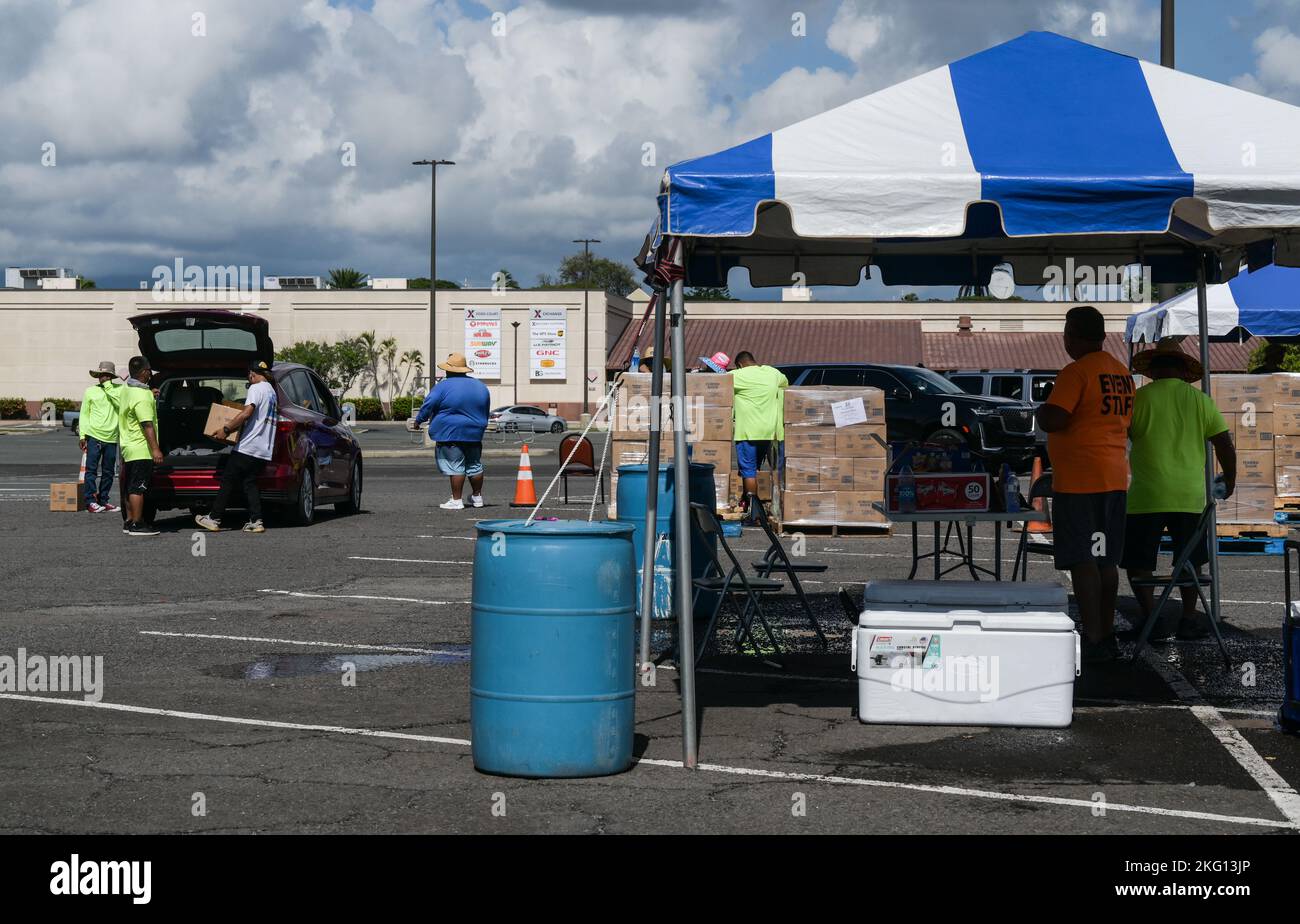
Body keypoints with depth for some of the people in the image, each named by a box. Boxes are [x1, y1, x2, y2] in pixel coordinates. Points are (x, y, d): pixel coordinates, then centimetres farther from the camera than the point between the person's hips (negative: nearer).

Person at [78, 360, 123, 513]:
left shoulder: (118, 389, 6)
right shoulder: (90, 391, 6)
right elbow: (84, 414, 8)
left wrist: (108, 387, -14)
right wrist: (82, 436, 1)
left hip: (112, 437, 2)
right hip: (94, 436, -2)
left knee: (108, 472, 8)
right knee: (91, 470, -5)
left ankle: (103, 500, 17)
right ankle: (90, 501, -3)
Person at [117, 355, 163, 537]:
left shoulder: (125, 391, 12)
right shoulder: (142, 395, -19)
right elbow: (147, 425, -23)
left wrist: (151, 394, 38)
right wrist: (155, 449, -24)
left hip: (128, 446, 10)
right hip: (141, 450, -10)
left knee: (131, 487, 14)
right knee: (138, 487, -7)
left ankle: (129, 521, 19)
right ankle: (137, 524, -6)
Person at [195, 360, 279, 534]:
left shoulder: (256, 388, -8)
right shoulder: (272, 392, 21)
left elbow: (247, 413, -22)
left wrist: (226, 429, -19)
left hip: (248, 446, -8)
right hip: (264, 450, 8)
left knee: (228, 480, 0)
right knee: (250, 482, 9)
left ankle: (214, 519, 3)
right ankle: (256, 521, -4)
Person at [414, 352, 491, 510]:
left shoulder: (444, 386, -10)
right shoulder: (480, 386, 9)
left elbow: (428, 406, -7)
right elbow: (485, 412, 19)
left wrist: (419, 420, 8)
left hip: (450, 433, -6)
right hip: (474, 434, 6)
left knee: (455, 467, -5)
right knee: (474, 466, 15)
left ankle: (456, 500, -5)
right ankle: (477, 497, 25)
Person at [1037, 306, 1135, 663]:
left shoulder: (1076, 372, -13)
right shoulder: (1122, 372, 12)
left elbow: (1053, 421, -21)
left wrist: (1041, 409, -1)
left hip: (1078, 482, -8)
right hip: (1115, 477, 8)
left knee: (1082, 560, -6)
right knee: (1106, 560, 13)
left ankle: (1093, 641, -9)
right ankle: (1107, 636, 17)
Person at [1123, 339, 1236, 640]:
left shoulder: (1140, 398, -4)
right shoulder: (1200, 400, 4)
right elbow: (1224, 444, 6)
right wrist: (1229, 480, 21)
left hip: (1147, 497, -3)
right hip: (1190, 497, 3)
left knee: (1139, 562, 6)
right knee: (1191, 561, 17)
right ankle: (1188, 619, 14)